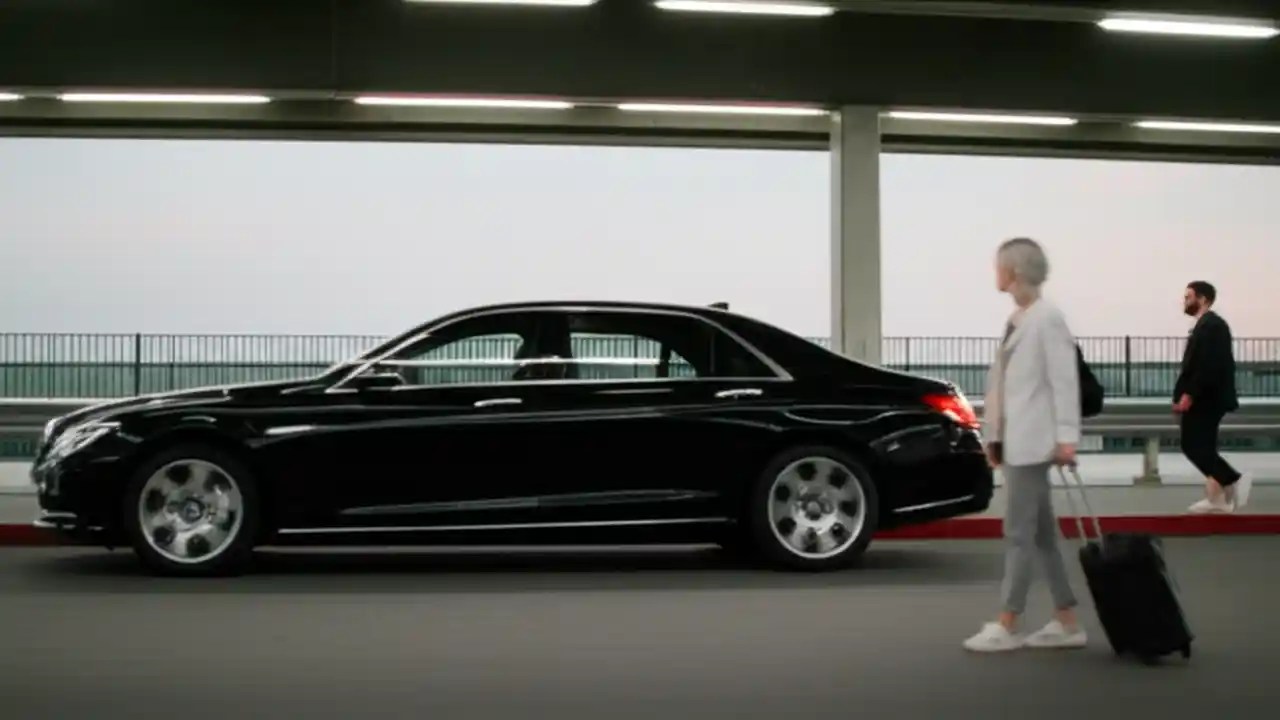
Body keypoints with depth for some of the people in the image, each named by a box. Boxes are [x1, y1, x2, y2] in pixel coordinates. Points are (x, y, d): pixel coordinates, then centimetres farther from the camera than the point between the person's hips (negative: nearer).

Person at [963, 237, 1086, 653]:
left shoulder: (1047, 318, -11)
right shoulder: (1016, 319, 14)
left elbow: (1064, 380, -15)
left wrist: (1066, 437, -19)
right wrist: (995, 436, 16)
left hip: (1034, 441, -9)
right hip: (1015, 439, 9)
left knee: (1019, 532, -5)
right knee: (1041, 533, 10)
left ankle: (1007, 626, 1)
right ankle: (1067, 623, 16)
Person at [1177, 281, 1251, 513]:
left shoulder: (1211, 325, -16)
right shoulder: (1206, 324, 16)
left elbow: (1209, 365, -24)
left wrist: (1189, 395, -24)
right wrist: (1186, 395, 15)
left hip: (1205, 399, -10)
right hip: (1203, 399, 10)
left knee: (1195, 446, -8)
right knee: (1201, 447, 10)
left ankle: (1234, 481, -6)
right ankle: (1217, 498, 11)